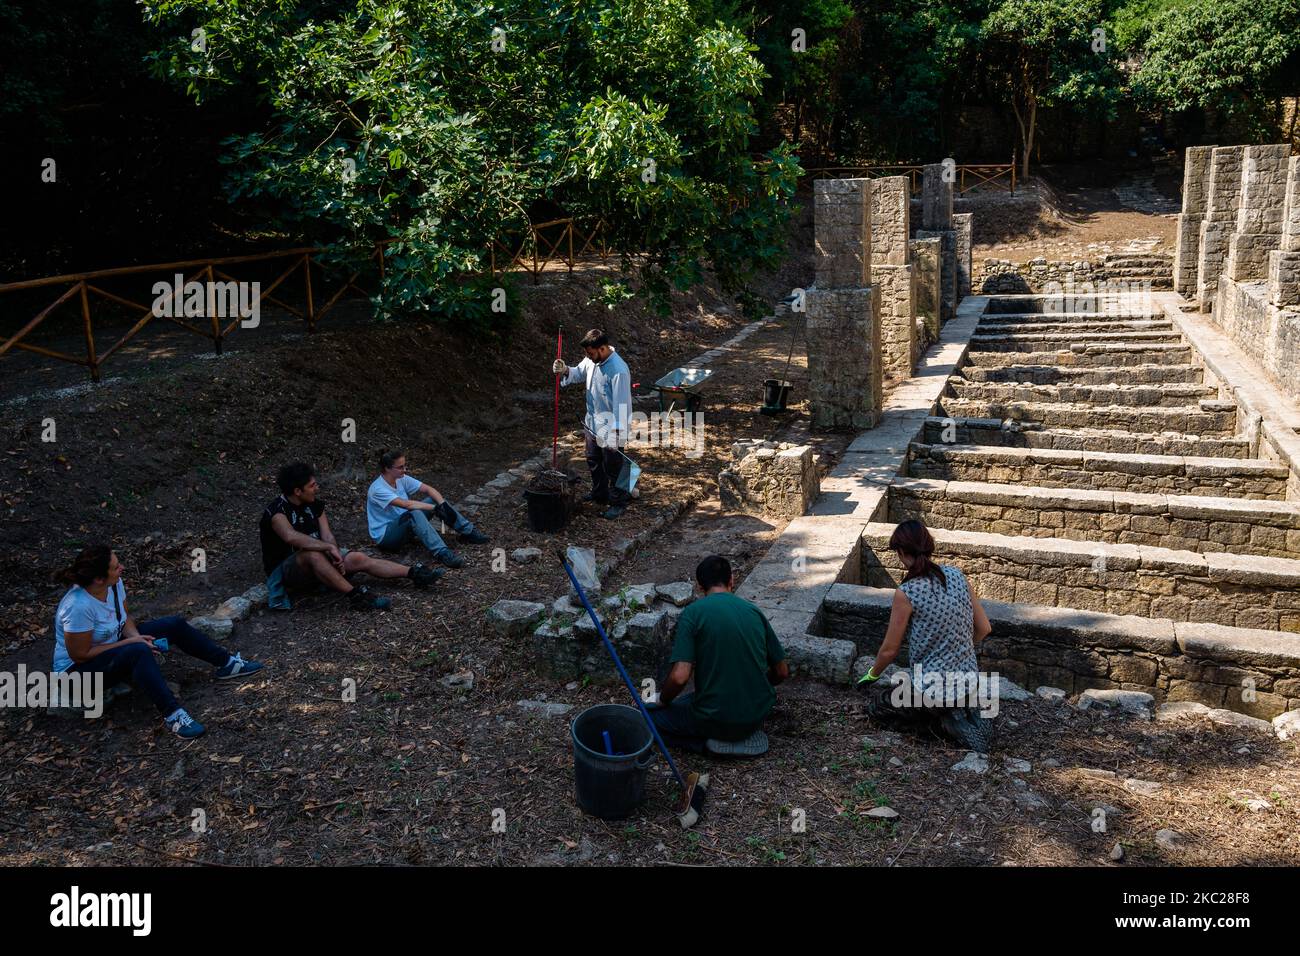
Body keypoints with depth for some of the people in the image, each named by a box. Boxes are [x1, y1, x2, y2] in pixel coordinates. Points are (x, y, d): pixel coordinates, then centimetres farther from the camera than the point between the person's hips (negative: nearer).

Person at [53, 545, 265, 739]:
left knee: (175, 625, 2)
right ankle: (172, 714, -37)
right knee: (138, 652, -37)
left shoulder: (114, 584, -12)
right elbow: (80, 655, -28)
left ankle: (226, 663, 13)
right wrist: (131, 642, -25)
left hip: (114, 645, 9)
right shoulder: (79, 607, -35)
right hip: (78, 670, -9)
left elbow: (125, 617, 5)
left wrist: (135, 635, -16)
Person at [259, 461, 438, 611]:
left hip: (314, 564, 7)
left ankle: (415, 573, -12)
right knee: (313, 555, -39)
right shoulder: (276, 511, -23)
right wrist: (330, 547, -40)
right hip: (285, 569, -7)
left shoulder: (315, 505, 1)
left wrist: (335, 557, -26)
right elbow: (292, 537, -41)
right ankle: (356, 596, -42)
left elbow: (327, 536, -6)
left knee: (359, 559, -11)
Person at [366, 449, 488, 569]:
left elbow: (428, 489, -6)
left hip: (404, 527, 8)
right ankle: (442, 553, -43)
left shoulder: (401, 479, -2)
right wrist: (436, 508, -33)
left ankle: (468, 532, -3)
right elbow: (406, 504, -34)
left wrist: (443, 505, -23)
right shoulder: (377, 489, -24)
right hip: (385, 536, -8)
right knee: (414, 514, -37)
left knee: (435, 499, -7)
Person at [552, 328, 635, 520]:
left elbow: (621, 405, -26)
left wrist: (617, 434, -25)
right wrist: (565, 371, -7)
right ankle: (599, 494, 43)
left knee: (614, 467, 6)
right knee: (594, 462, 24)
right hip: (592, 424, 9)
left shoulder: (618, 370, -28)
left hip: (610, 429, -9)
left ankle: (618, 503, 21)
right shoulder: (592, 360, -4)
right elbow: (579, 373, 16)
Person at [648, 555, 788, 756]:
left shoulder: (693, 613, -11)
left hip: (716, 719, -5)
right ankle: (747, 736, 8)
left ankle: (713, 742, -2)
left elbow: (679, 677, -20)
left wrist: (662, 700, 2)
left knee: (653, 716, 16)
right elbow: (782, 672, 8)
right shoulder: (754, 611, 3)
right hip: (758, 715, 5)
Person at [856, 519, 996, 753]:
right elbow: (983, 628, 5)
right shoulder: (957, 575, -3)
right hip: (970, 685, 6)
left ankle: (946, 722, 2)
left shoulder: (906, 593, -19)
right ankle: (968, 710, 9)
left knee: (876, 703, 19)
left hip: (932, 691, -6)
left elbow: (890, 650, -9)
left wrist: (872, 675, 11)